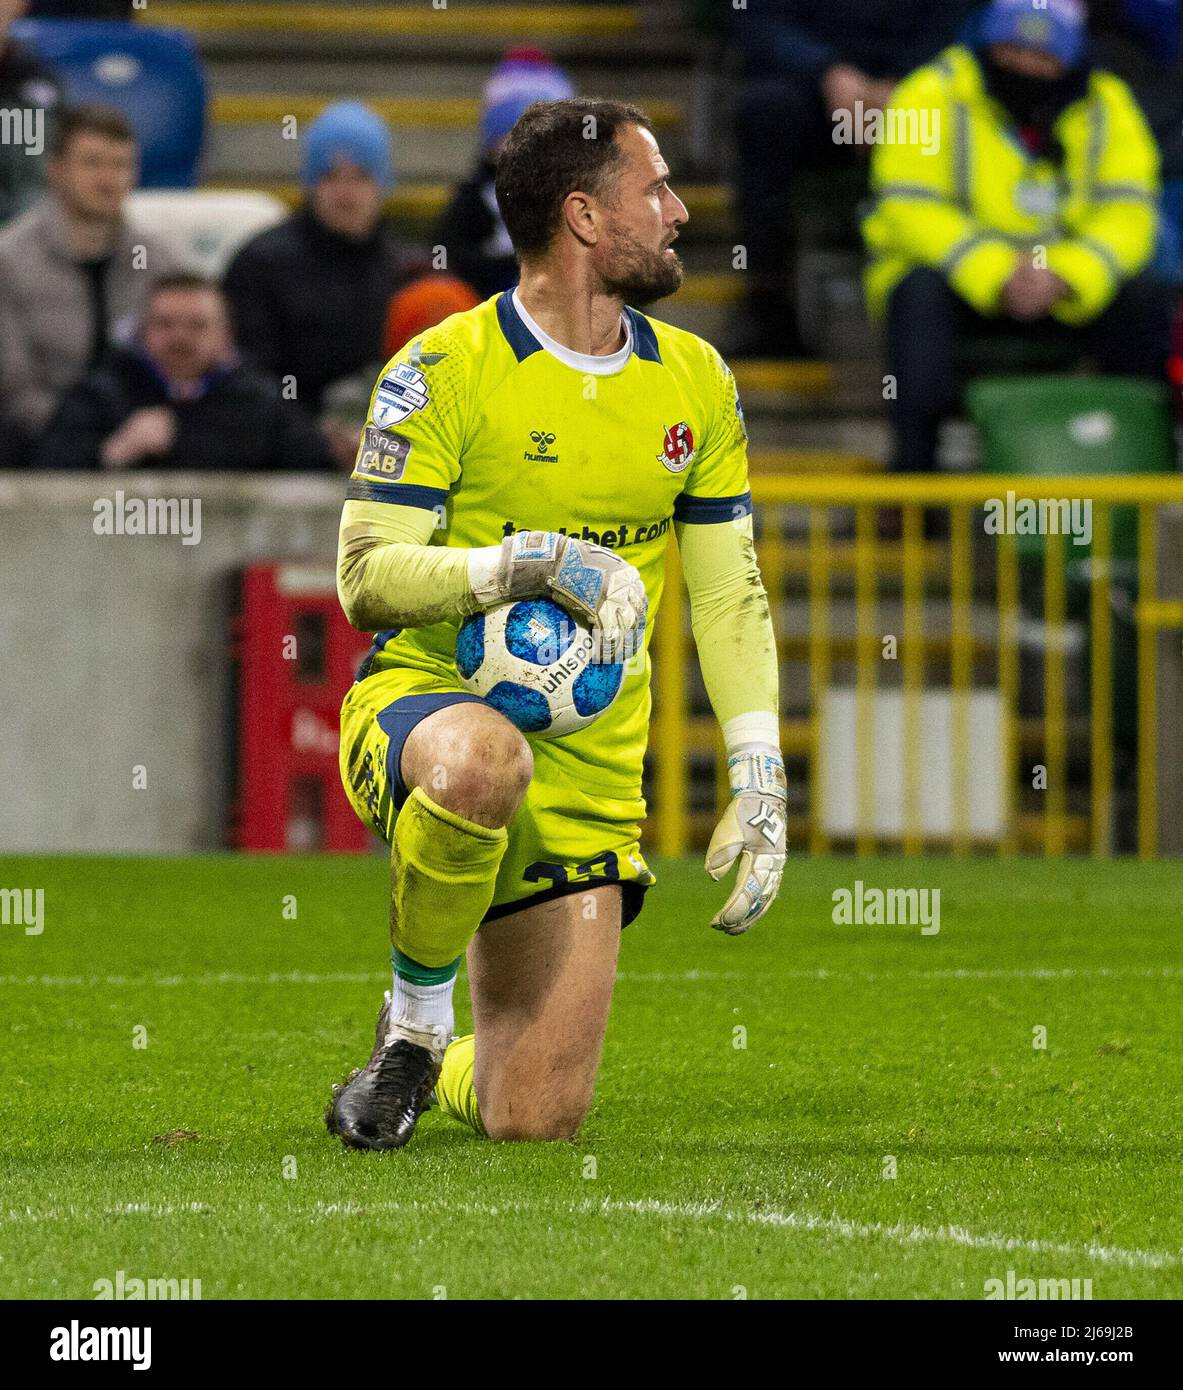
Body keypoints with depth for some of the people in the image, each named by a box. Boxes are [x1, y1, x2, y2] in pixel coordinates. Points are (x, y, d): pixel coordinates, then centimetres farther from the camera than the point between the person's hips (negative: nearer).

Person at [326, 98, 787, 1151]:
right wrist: (527, 562, -28)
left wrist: (759, 778, 1)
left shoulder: (696, 383, 7)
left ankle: (438, 1077, 34)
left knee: (536, 1123, -5)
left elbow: (729, 595, 11)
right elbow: (366, 577, -14)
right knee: (483, 762, -44)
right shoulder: (446, 371, -9)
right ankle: (415, 1022, -17)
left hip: (590, 772, 4)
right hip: (424, 703, -4)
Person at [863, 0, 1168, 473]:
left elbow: (1127, 215, -9)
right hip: (961, 282, -3)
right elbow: (910, 211, -20)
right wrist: (996, 276, -33)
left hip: (1064, 290, 3)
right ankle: (914, 454, -35)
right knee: (921, 291, -35)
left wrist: (1062, 277, -29)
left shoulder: (1107, 107, 0)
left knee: (1144, 298, -21)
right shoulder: (933, 97, -11)